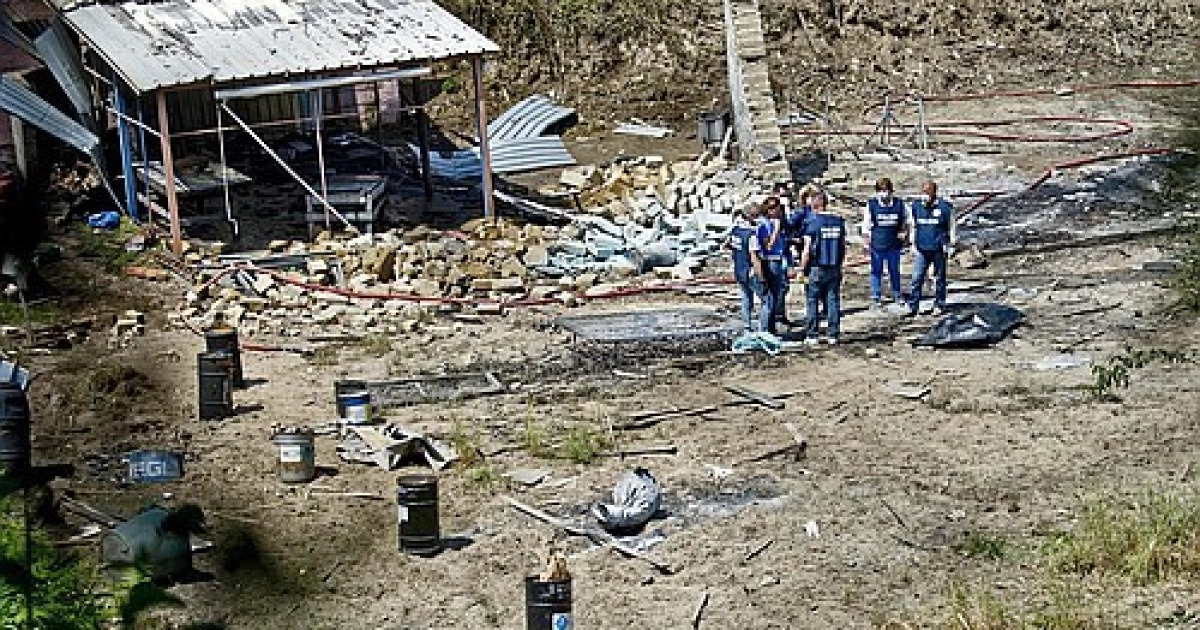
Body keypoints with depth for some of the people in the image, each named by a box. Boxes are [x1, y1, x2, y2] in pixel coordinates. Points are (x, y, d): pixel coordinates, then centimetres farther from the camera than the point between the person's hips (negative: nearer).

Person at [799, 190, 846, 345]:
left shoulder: (813, 223, -11)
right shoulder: (839, 222, 3)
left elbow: (807, 251, -11)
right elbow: (843, 248, 7)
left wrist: (802, 268, -1)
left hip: (817, 268, -4)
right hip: (835, 268, 4)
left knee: (813, 301, 7)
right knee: (833, 301, 9)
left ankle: (812, 335, 8)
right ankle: (833, 335, 10)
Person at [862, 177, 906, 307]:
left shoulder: (899, 204, 2)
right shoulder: (871, 204, -3)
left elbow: (903, 224, 13)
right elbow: (866, 225, 1)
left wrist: (903, 234, 8)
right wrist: (866, 244, 0)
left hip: (894, 244, 2)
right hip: (877, 244, -2)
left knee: (895, 271, 11)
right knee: (876, 271, 4)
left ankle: (896, 295, 26)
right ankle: (876, 297, 14)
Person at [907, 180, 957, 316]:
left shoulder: (945, 207, -4)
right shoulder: (916, 206, 5)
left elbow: (951, 227, 2)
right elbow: (912, 226, 16)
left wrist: (948, 246, -3)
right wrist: (913, 244, 11)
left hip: (939, 249, -2)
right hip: (921, 249, 2)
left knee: (939, 278, 7)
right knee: (917, 278, -4)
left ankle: (939, 306, 18)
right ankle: (912, 307, -1)